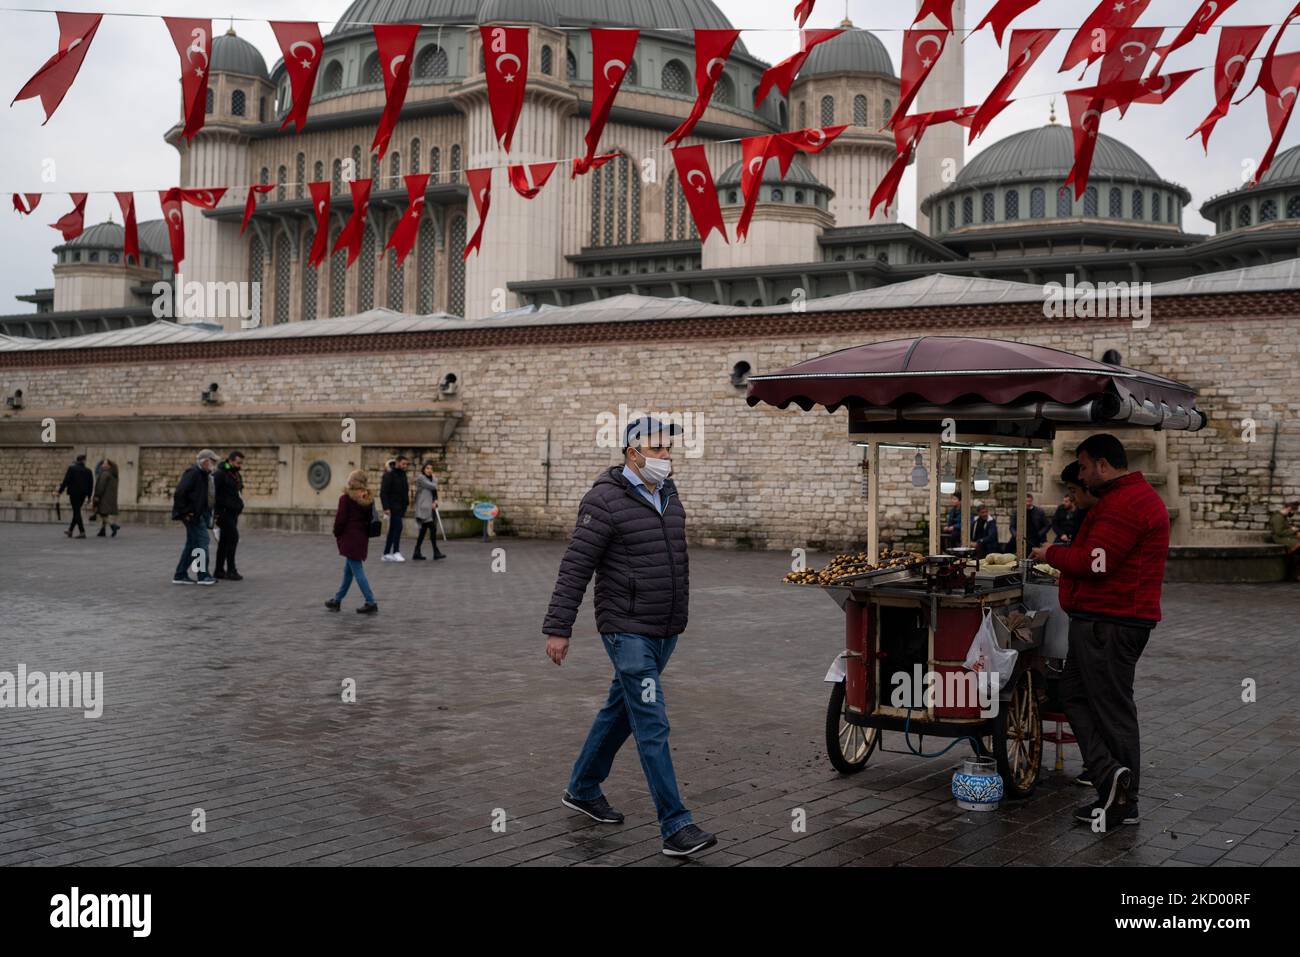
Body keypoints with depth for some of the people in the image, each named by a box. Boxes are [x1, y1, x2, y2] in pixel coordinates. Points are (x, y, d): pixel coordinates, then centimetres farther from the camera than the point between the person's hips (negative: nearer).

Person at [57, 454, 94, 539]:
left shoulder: (71, 468, -6)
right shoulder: (88, 471, 3)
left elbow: (66, 481, -10)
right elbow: (91, 484, 5)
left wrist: (60, 491, -6)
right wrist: (89, 496, 13)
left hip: (74, 493, -4)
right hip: (83, 494, 4)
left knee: (76, 512, -2)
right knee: (76, 511, 18)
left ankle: (82, 532, -11)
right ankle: (70, 530, 27)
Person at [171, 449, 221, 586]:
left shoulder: (204, 475, 16)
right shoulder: (193, 473, -15)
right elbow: (180, 492, -21)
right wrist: (185, 512, -19)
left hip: (201, 514, 10)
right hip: (192, 514, -10)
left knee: (192, 544, 12)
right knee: (202, 540, -10)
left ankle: (180, 575, 17)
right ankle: (203, 575, -8)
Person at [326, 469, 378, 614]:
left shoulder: (346, 498, -14)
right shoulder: (369, 499, 5)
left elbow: (340, 519, -13)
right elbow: (371, 519, 9)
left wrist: (337, 534, 3)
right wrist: (365, 533, 16)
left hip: (349, 538, -7)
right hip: (363, 538, 7)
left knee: (357, 571, -3)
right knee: (348, 570, 17)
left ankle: (371, 603, -6)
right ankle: (337, 600, 28)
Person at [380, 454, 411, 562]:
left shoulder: (403, 474, 15)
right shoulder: (389, 475, -10)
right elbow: (383, 492, -15)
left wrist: (405, 505, 14)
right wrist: (386, 507, -22)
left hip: (400, 507, 8)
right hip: (393, 507, -8)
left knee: (393, 530, 9)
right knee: (398, 527, -16)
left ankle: (386, 554, 13)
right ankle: (396, 552, -14)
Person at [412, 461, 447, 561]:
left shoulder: (433, 480, 18)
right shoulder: (420, 478, -5)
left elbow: (435, 493, 14)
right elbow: (432, 487, -14)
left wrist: (435, 502, -6)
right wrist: (435, 485, 8)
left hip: (431, 508, 8)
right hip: (424, 508, -8)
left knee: (423, 530, 8)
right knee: (433, 529, -14)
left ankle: (417, 553, 12)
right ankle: (436, 552, -15)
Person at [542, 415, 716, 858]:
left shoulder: (669, 496, 10)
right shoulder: (606, 501, -14)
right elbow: (575, 567, -14)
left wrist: (678, 617, 22)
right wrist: (558, 628, -16)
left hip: (664, 632, 8)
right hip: (627, 631, -8)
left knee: (619, 712, 18)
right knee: (652, 726, -9)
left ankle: (582, 789, 36)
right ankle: (676, 828, -6)